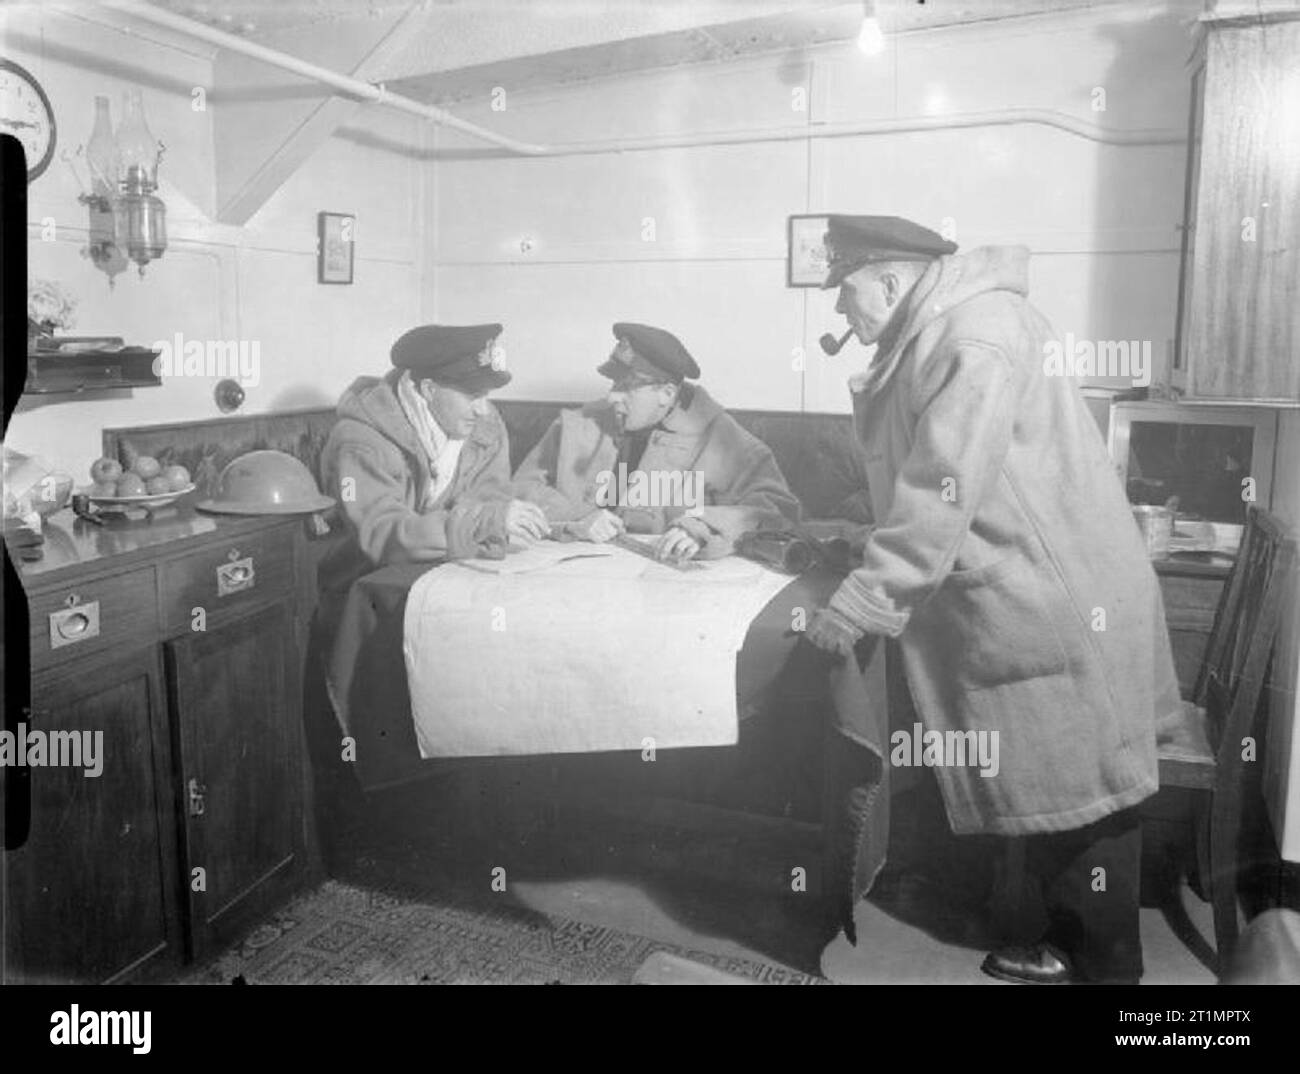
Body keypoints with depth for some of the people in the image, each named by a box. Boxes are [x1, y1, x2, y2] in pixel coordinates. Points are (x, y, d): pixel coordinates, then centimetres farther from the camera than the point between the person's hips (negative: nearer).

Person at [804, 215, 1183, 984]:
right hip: (1021, 605, 10)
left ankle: (1107, 967, 23)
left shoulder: (977, 338, -21)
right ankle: (1071, 946, 35)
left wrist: (859, 607, -21)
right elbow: (919, 483, 15)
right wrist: (845, 543, 11)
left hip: (1056, 609, -10)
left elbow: (942, 499, -25)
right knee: (1046, 791, 19)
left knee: (1078, 797, 5)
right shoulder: (935, 332, 10)